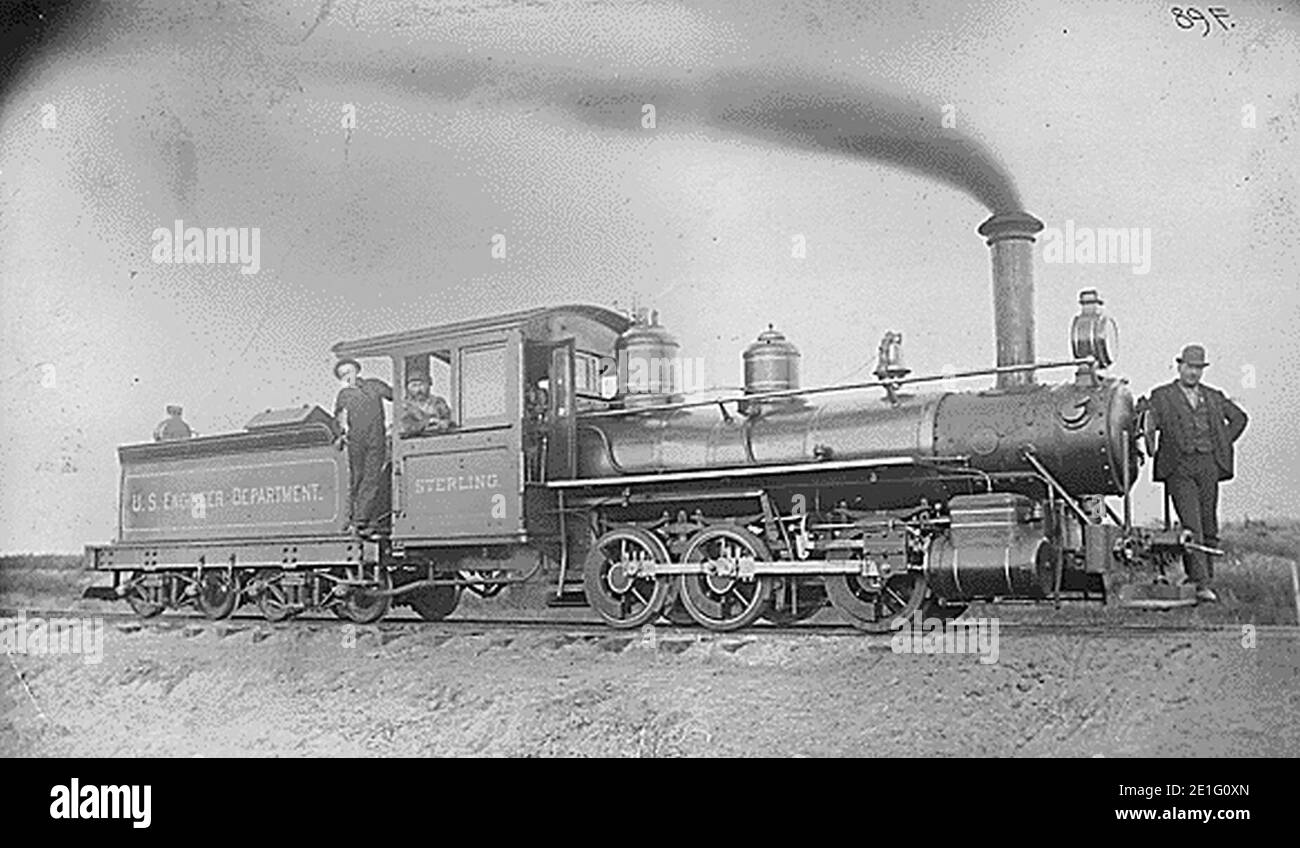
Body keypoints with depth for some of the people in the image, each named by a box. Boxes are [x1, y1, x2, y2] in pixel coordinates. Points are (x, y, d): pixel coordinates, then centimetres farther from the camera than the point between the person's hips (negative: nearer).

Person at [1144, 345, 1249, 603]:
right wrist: (1152, 450, -19)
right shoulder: (1161, 396, 4)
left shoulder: (1214, 397, 16)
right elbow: (1150, 426, -7)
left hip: (1209, 465, 4)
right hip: (1179, 467, -4)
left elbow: (1239, 417, 28)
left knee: (1209, 527, 8)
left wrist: (1224, 443, 18)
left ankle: (1205, 575, 21)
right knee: (1191, 527, -12)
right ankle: (1201, 584, -15)